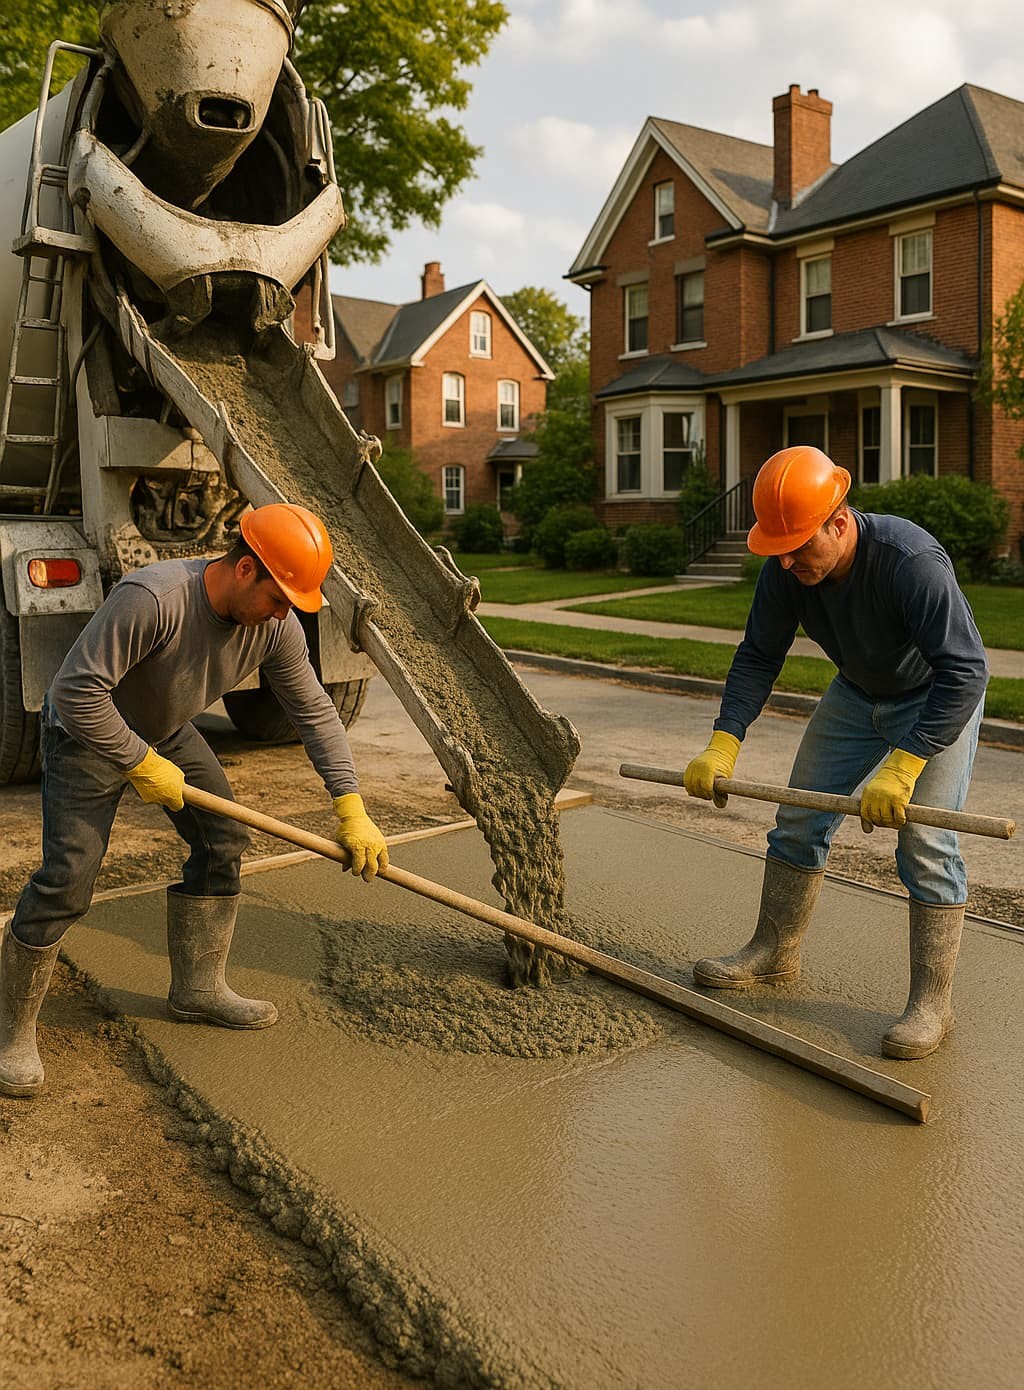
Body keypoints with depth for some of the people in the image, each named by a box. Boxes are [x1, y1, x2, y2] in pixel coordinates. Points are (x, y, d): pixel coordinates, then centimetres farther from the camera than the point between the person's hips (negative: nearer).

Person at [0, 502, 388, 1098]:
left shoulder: (276, 625, -17)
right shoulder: (152, 598, -38)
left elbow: (314, 711, -9)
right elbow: (77, 690, -34)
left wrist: (352, 811, -12)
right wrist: (142, 765, -26)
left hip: (166, 730, 7)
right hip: (89, 732, -7)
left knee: (223, 841, 2)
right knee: (67, 878, -14)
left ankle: (199, 989, 19)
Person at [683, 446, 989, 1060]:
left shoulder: (913, 560, -37)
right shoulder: (786, 569, -19)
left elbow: (964, 670, -39)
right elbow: (759, 656, -9)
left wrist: (902, 766, -46)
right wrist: (723, 745, -20)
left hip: (938, 699, -6)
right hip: (857, 694, 6)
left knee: (925, 843, -13)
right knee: (799, 820, 6)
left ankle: (932, 1003, -3)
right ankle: (774, 952, 22)